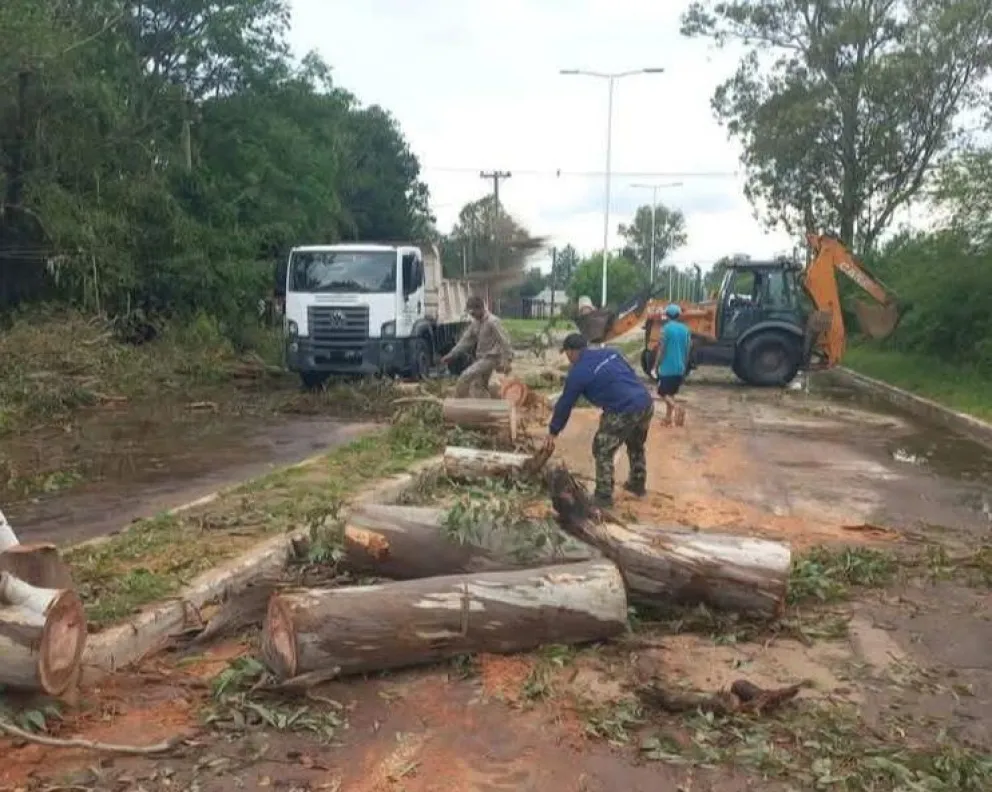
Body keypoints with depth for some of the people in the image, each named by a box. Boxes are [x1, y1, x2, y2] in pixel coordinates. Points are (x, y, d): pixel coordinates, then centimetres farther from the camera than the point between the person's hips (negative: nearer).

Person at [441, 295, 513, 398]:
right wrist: (451, 355, 8)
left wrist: (506, 361, -24)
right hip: (481, 358, 9)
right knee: (478, 386, 11)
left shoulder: (493, 322, -16)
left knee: (466, 376, -14)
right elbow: (465, 340, 13)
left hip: (491, 358, -9)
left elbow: (504, 341, -18)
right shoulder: (475, 323, 8)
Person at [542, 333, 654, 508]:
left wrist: (553, 432, 16)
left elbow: (565, 404, 6)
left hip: (624, 412, -8)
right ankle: (638, 485, 46)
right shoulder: (610, 352, 16)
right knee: (636, 447, 30)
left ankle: (603, 496, 14)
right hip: (646, 402, 8)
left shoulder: (578, 372, -2)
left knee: (602, 451, 9)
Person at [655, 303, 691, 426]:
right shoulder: (685, 329, 5)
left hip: (667, 367, -6)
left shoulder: (666, 328, -11)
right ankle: (668, 418, 17)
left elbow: (661, 349, -11)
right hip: (680, 368, 6)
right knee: (671, 393, 17)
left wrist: (657, 365, -1)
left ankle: (677, 407, -22)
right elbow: (688, 349, 9)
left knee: (663, 392, 2)